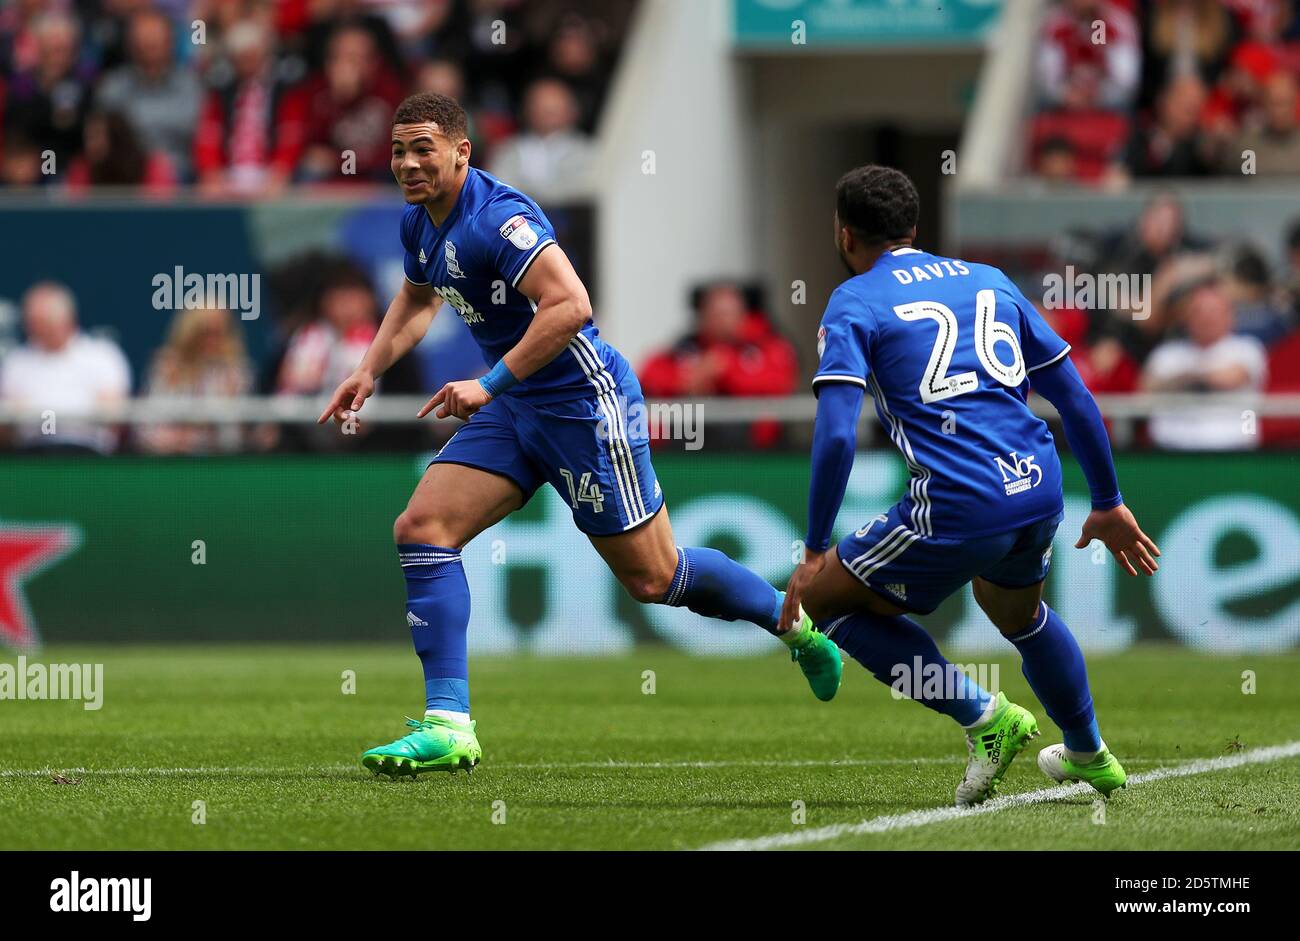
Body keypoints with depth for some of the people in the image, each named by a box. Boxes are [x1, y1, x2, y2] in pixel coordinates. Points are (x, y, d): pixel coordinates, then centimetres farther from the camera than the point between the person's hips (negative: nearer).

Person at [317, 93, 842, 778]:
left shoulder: (497, 217, -23)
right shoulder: (419, 225, 6)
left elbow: (569, 305, -33)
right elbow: (418, 298, 28)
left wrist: (491, 384, -31)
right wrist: (369, 370, 15)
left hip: (584, 402, -9)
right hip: (513, 410, 9)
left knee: (654, 579, 0)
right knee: (421, 528, -7)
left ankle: (794, 621, 26)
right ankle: (448, 726, -10)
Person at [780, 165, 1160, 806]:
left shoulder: (853, 304, 2)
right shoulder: (989, 281, 18)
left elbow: (836, 436, -11)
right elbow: (1075, 398, 18)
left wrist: (816, 553, -5)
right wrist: (1108, 504, 26)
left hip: (956, 508, -7)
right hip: (1040, 489, 7)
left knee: (824, 597, 13)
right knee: (1014, 611, 37)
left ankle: (983, 715, 5)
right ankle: (1090, 758, 49)